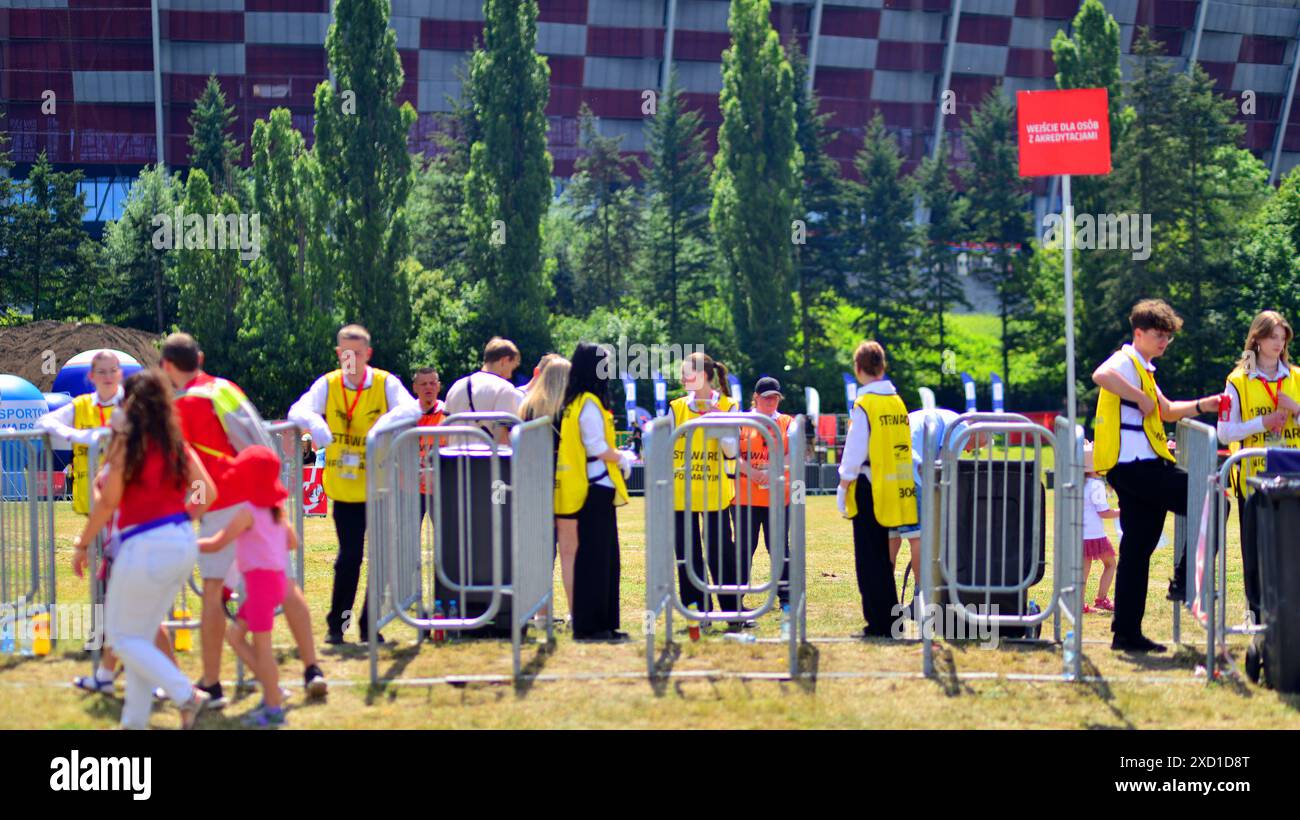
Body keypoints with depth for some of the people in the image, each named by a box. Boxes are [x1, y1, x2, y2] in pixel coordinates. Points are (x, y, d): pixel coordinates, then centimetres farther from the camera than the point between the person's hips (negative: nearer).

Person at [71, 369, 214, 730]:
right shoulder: (176, 442, 6)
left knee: (122, 636, 8)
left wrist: (82, 545, -2)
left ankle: (185, 695, -6)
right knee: (142, 637, 18)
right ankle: (134, 721, 20)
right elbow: (208, 491, 4)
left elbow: (108, 501, -11)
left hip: (145, 549, -7)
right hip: (182, 545, 7)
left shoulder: (126, 442, -9)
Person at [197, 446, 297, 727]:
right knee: (234, 635, 14)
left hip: (261, 578, -9)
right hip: (275, 576, 9)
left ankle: (274, 708, -1)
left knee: (261, 644, -4)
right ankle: (271, 690, 11)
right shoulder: (276, 509, 13)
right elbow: (292, 541, 21)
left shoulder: (247, 511, -11)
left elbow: (216, 543, -12)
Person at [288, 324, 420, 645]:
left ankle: (369, 625, 14)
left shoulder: (386, 383, -5)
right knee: (349, 557, 0)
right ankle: (336, 624, 13)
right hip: (344, 488, 0)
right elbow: (298, 410, -10)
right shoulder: (328, 384, 0)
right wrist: (314, 422, -32)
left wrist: (387, 420, -37)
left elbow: (412, 408, -18)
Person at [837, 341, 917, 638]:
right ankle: (890, 619, 18)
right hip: (895, 489, 7)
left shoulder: (864, 405, -11)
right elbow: (902, 447, 12)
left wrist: (843, 486, -3)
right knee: (883, 556, 15)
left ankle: (879, 622, -2)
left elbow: (855, 450, -12)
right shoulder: (897, 402, 9)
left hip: (869, 488, -7)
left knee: (869, 560, -1)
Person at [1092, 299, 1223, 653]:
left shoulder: (1144, 369, 26)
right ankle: (1185, 582, -3)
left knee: (1137, 548, 8)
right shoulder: (1126, 361, -6)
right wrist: (1141, 397, -22)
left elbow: (1166, 411, 35)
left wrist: (1202, 405, 19)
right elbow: (1101, 375, -30)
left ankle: (1127, 633, 8)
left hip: (1139, 468, 10)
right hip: (1135, 465, -10)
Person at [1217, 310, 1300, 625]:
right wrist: (1263, 423, -13)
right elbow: (1225, 432, -3)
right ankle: (1259, 614, 9)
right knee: (1255, 550, 0)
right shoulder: (1238, 382, 3)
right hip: (1254, 477, -2)